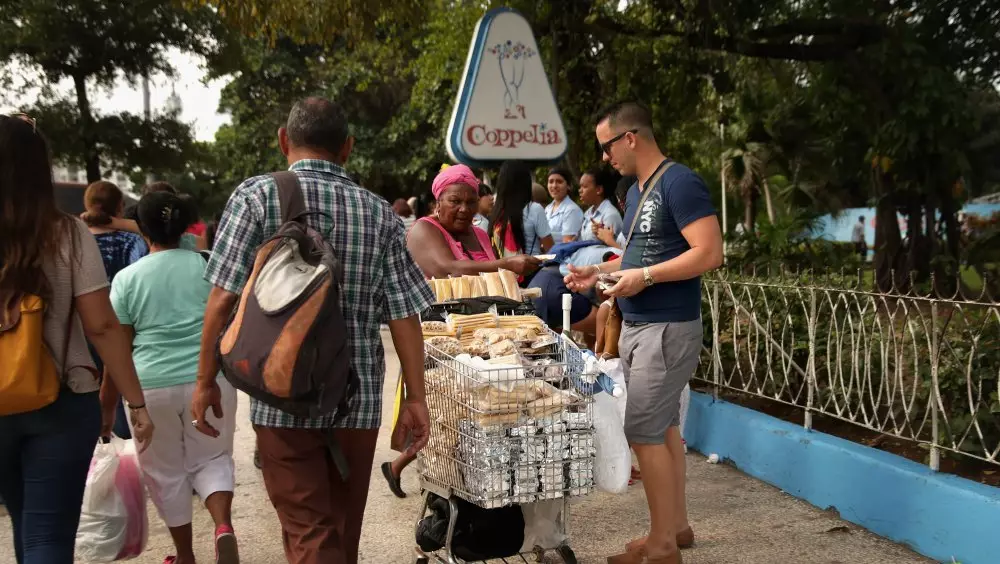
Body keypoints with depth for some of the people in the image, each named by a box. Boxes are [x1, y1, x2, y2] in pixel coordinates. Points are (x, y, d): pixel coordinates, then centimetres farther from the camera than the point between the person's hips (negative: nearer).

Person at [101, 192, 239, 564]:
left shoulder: (127, 278, 0)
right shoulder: (208, 264, 2)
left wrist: (106, 406, 9)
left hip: (151, 385, -1)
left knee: (166, 471, 16)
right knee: (212, 459, 17)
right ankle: (224, 526, -9)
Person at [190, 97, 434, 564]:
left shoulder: (256, 196, -4)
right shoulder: (379, 213, 3)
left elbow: (223, 300, -10)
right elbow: (404, 314, -1)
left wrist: (206, 381, 1)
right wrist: (416, 398, 4)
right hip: (358, 399, 3)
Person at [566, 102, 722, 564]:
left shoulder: (679, 183, -14)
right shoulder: (636, 191, 14)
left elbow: (710, 253, -21)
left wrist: (644, 277, -21)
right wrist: (597, 271, 10)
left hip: (667, 329, -9)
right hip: (637, 326, 9)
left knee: (644, 431, -6)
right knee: (662, 426, 14)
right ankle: (678, 525, 25)